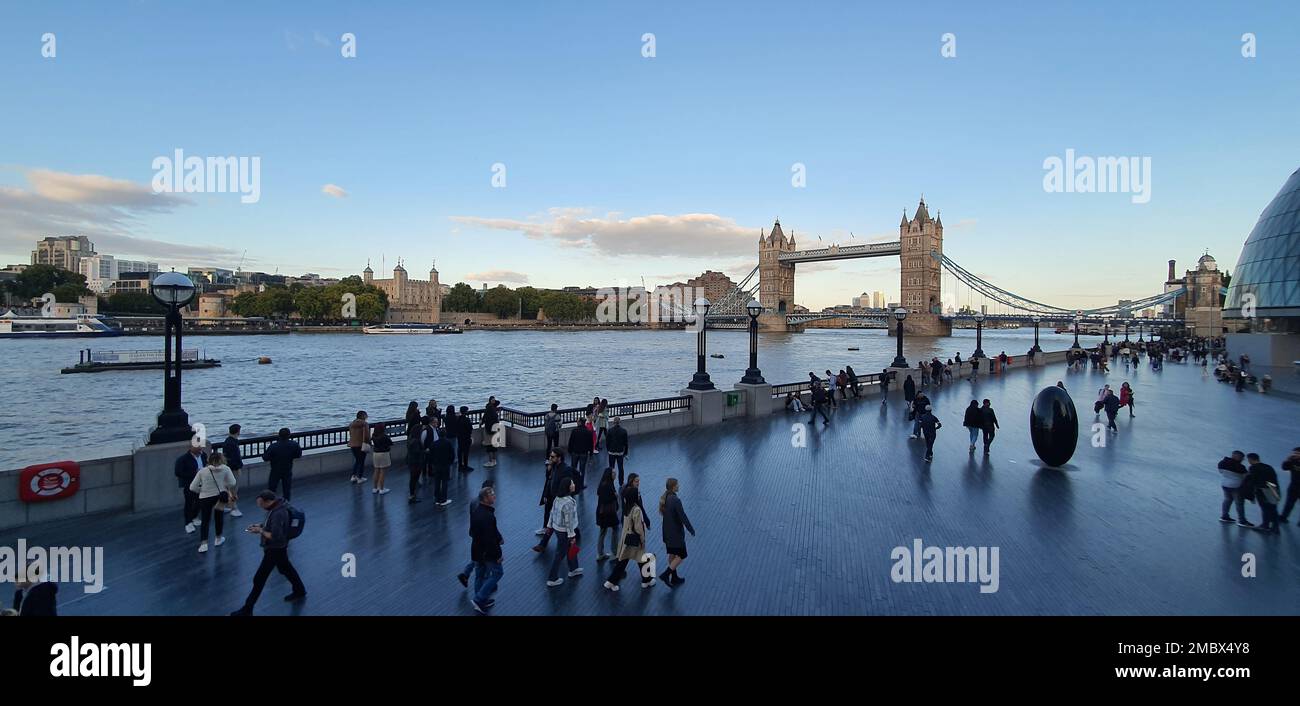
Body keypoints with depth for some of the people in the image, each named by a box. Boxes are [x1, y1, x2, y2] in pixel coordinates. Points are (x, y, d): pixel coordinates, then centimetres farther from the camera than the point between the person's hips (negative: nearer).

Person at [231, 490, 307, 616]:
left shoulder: (278, 514, -33)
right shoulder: (276, 505, -3)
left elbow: (275, 536, -32)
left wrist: (260, 531, -22)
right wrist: (259, 525, 0)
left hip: (275, 549, -10)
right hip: (277, 548, 10)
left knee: (259, 579, 2)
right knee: (286, 569, 26)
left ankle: (247, 609, 16)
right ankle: (300, 591, 43)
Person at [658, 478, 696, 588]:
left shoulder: (664, 498, -1)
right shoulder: (676, 500, -27)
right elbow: (683, 517, -23)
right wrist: (691, 530, -9)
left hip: (667, 531, 8)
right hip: (676, 532, -8)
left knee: (672, 555, 20)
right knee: (681, 556, 7)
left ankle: (674, 578, 32)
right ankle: (666, 574, 2)